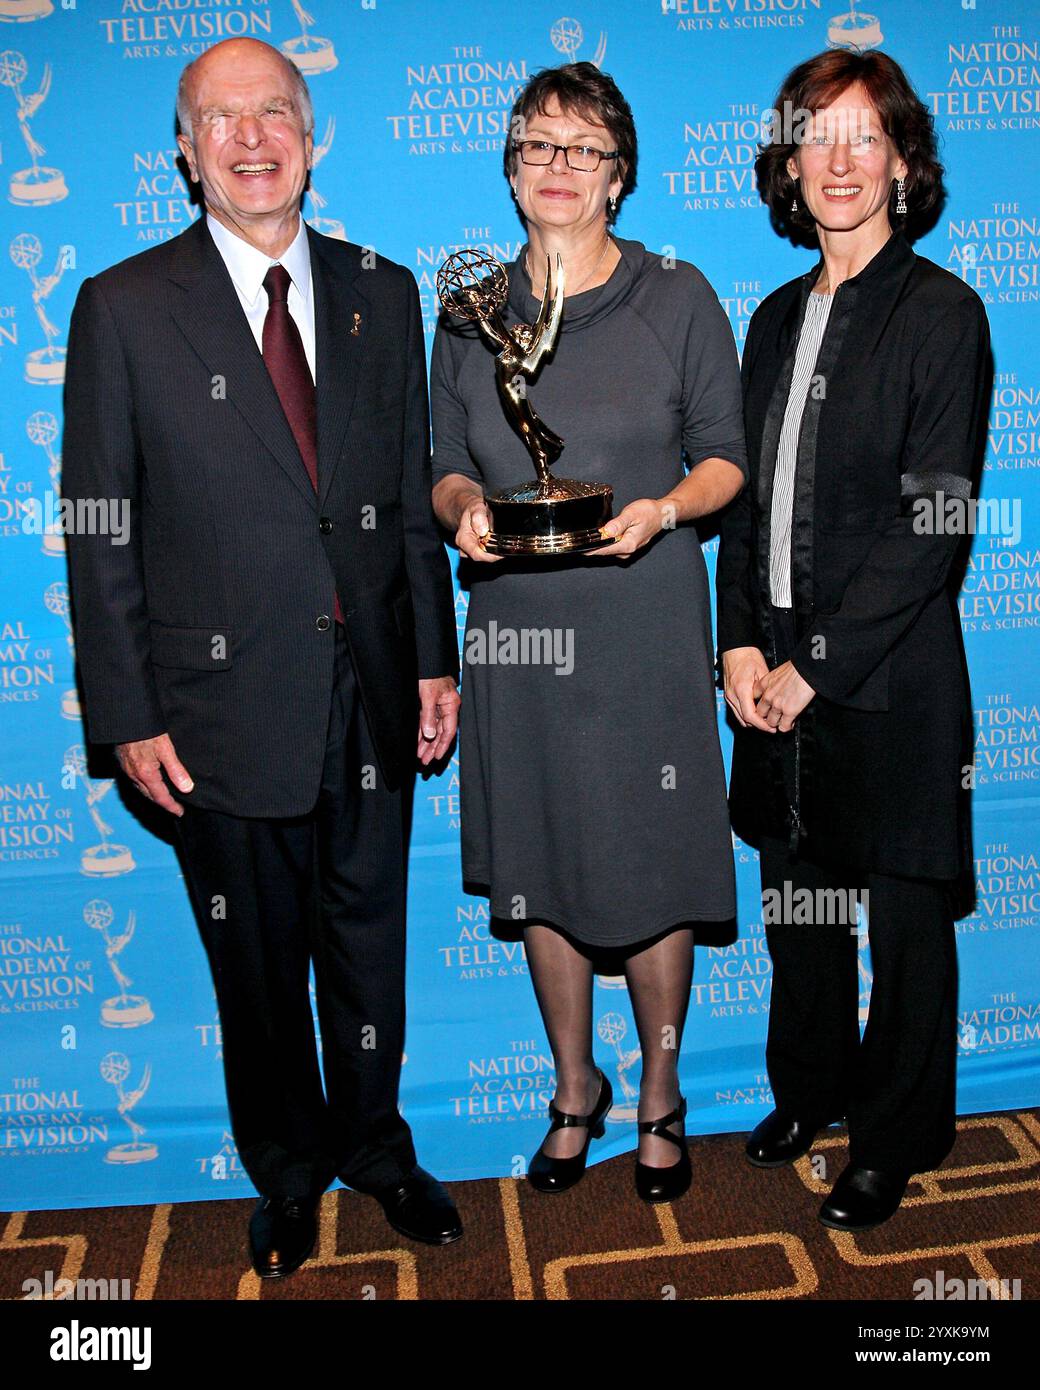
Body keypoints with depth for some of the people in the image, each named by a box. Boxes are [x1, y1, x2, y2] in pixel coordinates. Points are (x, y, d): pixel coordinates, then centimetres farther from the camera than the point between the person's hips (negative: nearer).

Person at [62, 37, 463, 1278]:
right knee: (257, 960, 14)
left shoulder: (381, 294, 8)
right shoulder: (123, 307, -2)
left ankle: (373, 1142, 41)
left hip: (371, 696, 3)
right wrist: (128, 717, -7)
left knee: (370, 940, 16)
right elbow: (100, 535, -3)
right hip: (225, 707, -2)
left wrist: (434, 660, 5)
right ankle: (288, 1170, 38)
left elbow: (412, 493, 9)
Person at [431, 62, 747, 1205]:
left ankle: (660, 1096, 31)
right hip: (516, 625, 3)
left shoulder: (679, 299, 2)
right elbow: (449, 466, 13)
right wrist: (464, 509, -10)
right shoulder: (471, 315, 9)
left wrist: (663, 508, -16)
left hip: (645, 627, -2)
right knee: (538, 868, 11)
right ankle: (574, 1088, 34)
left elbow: (725, 456, 4)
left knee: (652, 873, 5)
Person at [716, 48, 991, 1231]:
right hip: (777, 670, 6)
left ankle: (894, 1138, 31)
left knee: (904, 917, 10)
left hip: (888, 679, -5)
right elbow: (747, 493, 12)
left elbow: (931, 526, -13)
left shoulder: (942, 313, -7)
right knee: (797, 892, 18)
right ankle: (806, 1088, 40)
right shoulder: (778, 317, 12)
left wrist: (815, 665, -15)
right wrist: (741, 644, 0)